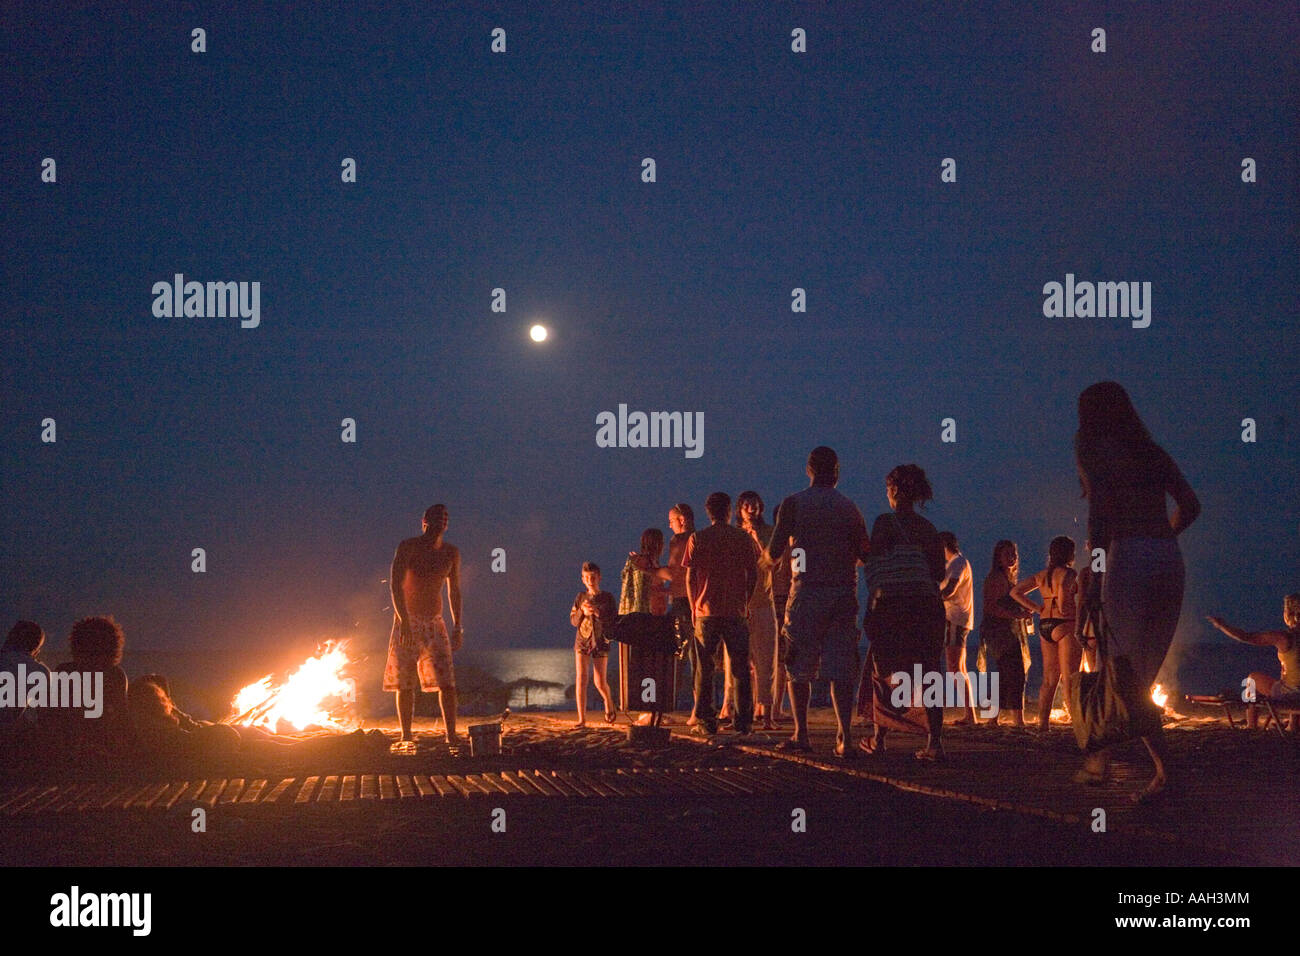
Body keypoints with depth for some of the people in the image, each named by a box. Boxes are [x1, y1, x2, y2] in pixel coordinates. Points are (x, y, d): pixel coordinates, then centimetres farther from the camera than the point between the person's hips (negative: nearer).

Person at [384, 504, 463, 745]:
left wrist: (458, 626, 10)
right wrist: (404, 621, -26)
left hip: (435, 623, 4)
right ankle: (406, 735, 6)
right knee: (405, 684, -1)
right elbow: (395, 585, -16)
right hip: (407, 622, -3)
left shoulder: (451, 553, 6)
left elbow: (454, 591, 15)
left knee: (447, 681, -7)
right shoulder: (408, 547, -9)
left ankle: (451, 733, -5)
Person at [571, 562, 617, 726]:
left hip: (600, 641, -1)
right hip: (582, 639, 1)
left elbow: (612, 621, -6)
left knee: (600, 682, -1)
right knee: (581, 677, -9)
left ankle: (609, 704, 32)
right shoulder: (580, 598, 6)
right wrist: (582, 612, -16)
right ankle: (582, 719, -9)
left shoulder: (607, 597, 0)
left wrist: (598, 613, -23)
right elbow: (573, 621, 3)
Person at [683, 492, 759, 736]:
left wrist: (694, 607, 10)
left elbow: (690, 578, 0)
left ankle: (706, 722, 1)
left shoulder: (697, 539, 1)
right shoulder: (743, 539, 4)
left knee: (704, 668, 5)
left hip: (706, 611, -1)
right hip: (736, 611, 1)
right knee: (740, 668, 5)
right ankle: (742, 722, 2)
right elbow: (753, 576, 5)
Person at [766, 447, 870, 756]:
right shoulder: (849, 508, 9)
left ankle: (801, 734, 4)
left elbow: (773, 554, -3)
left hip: (807, 592, -2)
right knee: (840, 669, 2)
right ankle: (844, 736, -8)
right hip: (844, 592, 3)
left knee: (799, 668, 6)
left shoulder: (793, 504, -1)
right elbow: (864, 554, 10)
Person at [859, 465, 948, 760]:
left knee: (883, 670, 8)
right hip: (927, 604, 4)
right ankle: (934, 741, -8)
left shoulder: (885, 523, -4)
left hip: (892, 603, -4)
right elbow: (940, 572, 11)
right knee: (928, 673, 1)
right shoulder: (928, 528, 11)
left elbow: (875, 565, -10)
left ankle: (878, 738, 14)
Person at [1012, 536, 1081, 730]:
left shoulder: (1042, 575, 12)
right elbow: (1064, 606, -19)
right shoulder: (1068, 574, -11)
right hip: (1065, 625, -7)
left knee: (1049, 679, 12)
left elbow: (1015, 592, 14)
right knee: (1069, 679, -6)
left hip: (1045, 626, 7)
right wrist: (1079, 611, -2)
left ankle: (1043, 722, 11)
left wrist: (1037, 609, 10)